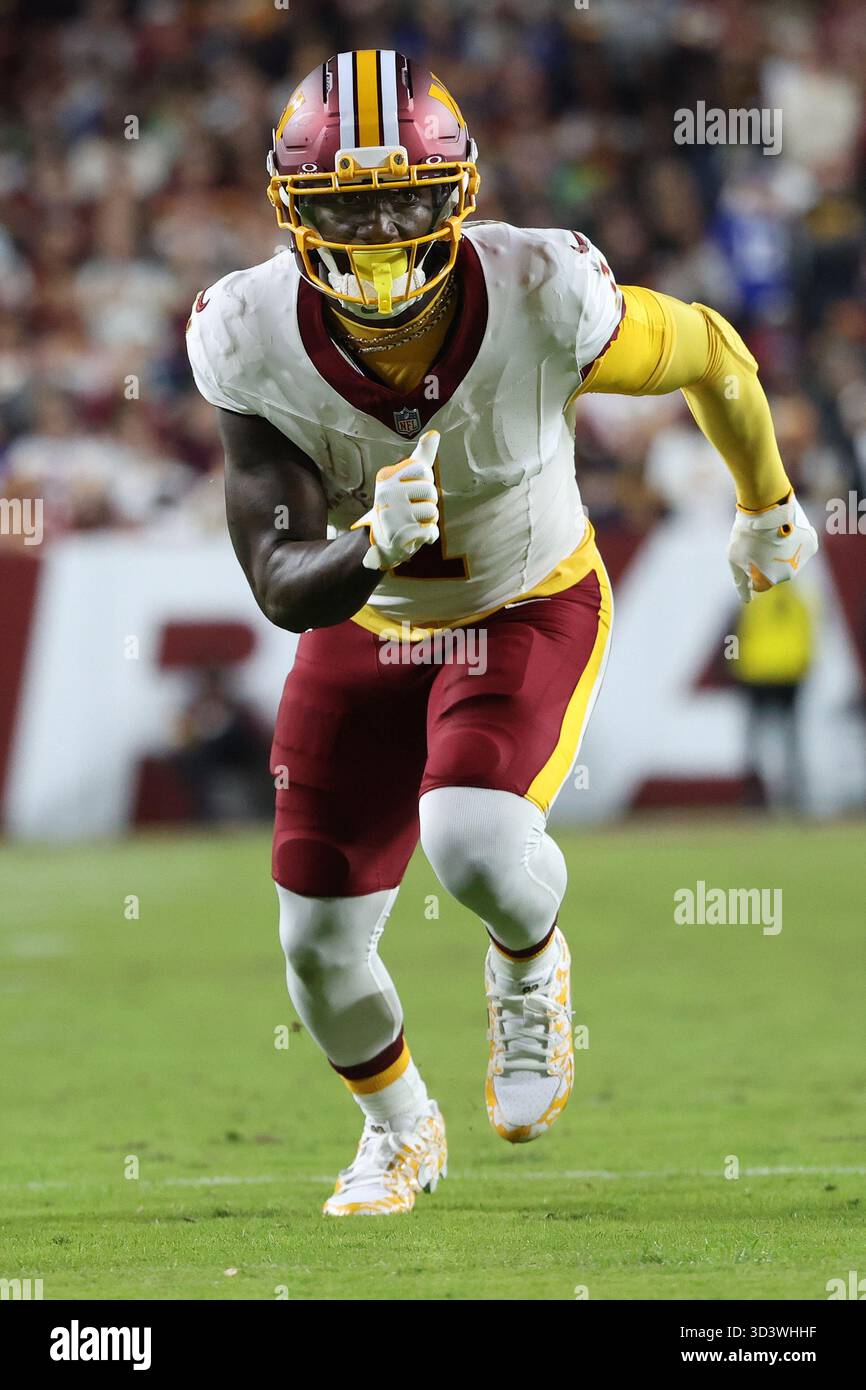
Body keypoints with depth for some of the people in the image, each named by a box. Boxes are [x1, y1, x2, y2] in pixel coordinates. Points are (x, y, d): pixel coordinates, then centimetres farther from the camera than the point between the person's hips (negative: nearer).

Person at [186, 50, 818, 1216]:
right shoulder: (255, 344, -26)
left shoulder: (543, 306, -31)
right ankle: (399, 1130, 38)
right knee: (321, 948, 4)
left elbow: (712, 352, -9)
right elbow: (280, 587, -25)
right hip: (365, 630, 3)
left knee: (475, 844, -31)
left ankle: (531, 962, 8)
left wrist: (768, 505, 9)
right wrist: (372, 548, -48)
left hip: (532, 612, -3)